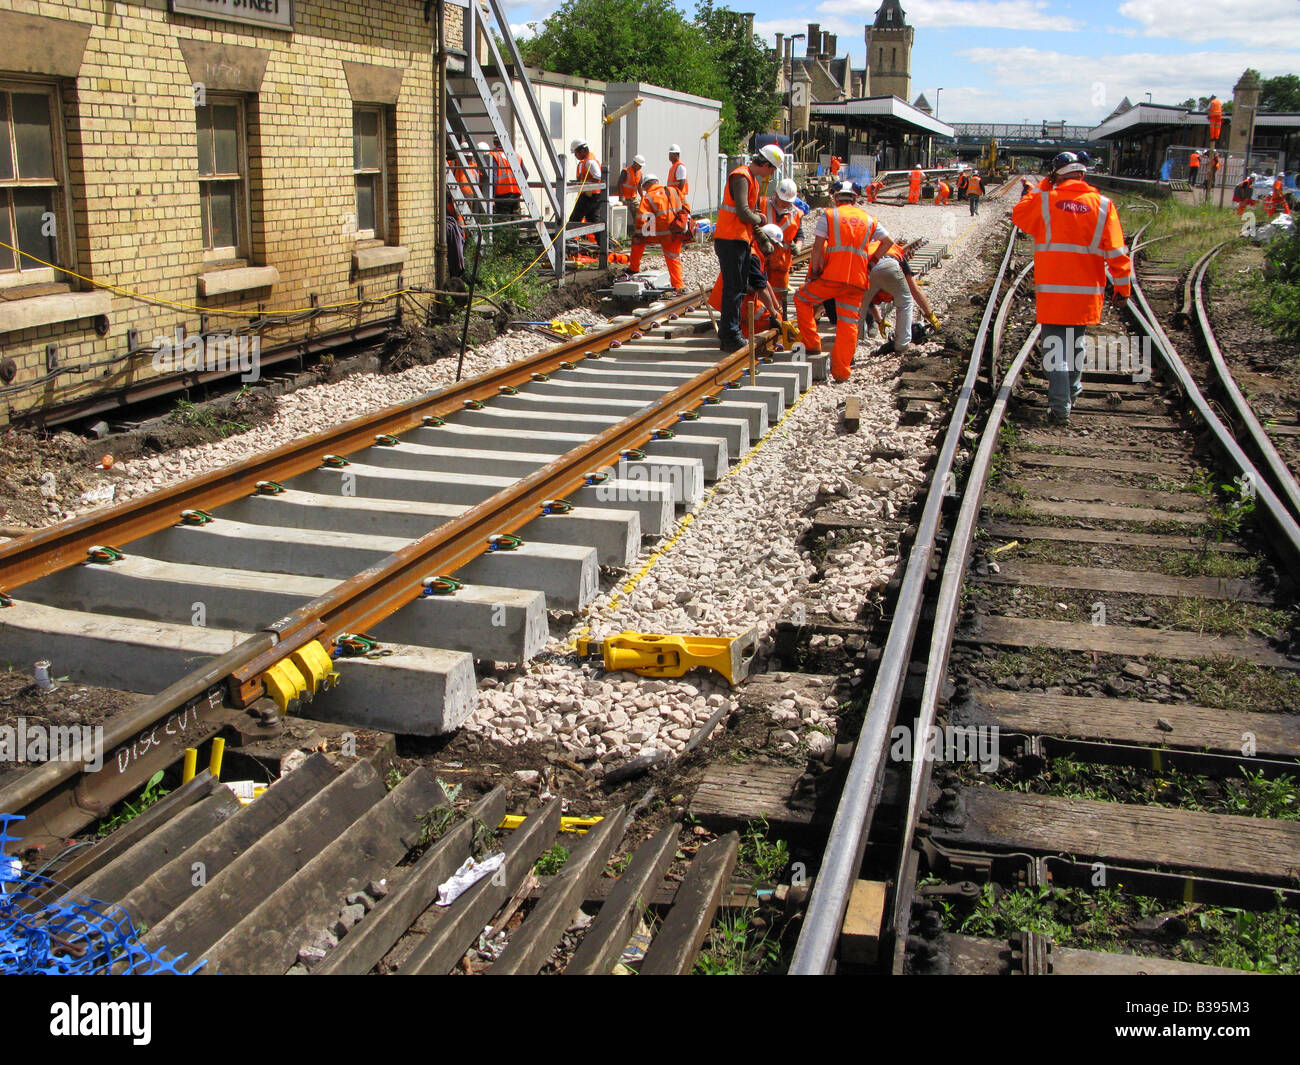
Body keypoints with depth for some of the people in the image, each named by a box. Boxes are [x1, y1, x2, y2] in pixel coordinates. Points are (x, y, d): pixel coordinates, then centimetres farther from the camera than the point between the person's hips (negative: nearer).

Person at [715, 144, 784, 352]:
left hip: (741, 241, 10)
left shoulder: (754, 179, 20)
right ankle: (730, 337, -5)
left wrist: (764, 241, 13)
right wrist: (759, 219, -3)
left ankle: (728, 335, 19)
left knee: (739, 288, 13)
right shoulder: (741, 177, -13)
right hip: (731, 240, -10)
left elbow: (753, 211, 23)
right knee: (733, 289, -8)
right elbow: (743, 212, -23)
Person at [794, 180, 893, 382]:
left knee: (802, 299, 19)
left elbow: (818, 246, -1)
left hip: (832, 275, -3)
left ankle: (812, 343, 13)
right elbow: (888, 241, 18)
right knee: (849, 323, 4)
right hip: (857, 280, 3)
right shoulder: (868, 219, 18)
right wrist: (873, 260, 24)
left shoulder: (829, 215, 7)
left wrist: (814, 271, 6)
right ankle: (841, 371, 1)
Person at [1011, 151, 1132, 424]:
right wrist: (1122, 285, 6)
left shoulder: (1043, 200, -7)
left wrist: (1040, 188, 18)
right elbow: (1116, 252, -2)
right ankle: (1072, 391, 38)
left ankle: (1060, 406, -7)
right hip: (1087, 290, 3)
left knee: (1055, 346, 1)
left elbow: (1018, 214, 14)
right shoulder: (1102, 205, -2)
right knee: (1075, 343, 22)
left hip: (1052, 290, -2)